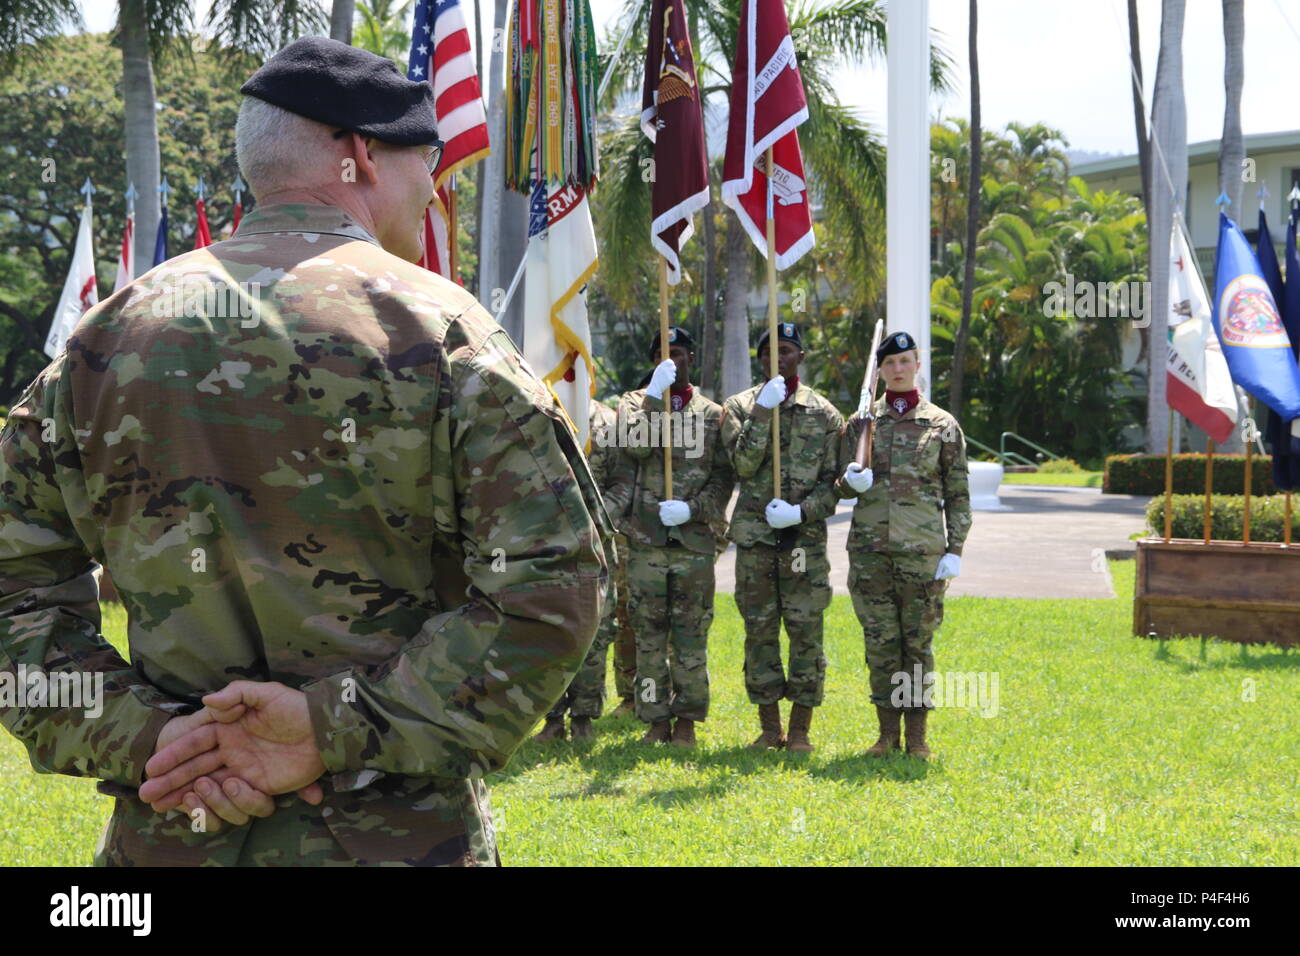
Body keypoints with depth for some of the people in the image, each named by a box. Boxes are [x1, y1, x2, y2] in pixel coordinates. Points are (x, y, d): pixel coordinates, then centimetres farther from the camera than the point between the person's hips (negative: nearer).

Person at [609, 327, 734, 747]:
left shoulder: (712, 414, 11)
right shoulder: (635, 402, 9)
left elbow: (724, 476, 7)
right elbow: (635, 445, -12)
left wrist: (693, 508, -9)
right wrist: (655, 393, -15)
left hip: (695, 541, 0)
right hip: (645, 541, 0)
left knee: (691, 635, 2)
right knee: (649, 634, 3)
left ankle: (686, 720, 10)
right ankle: (657, 720, 10)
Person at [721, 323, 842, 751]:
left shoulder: (824, 413, 6)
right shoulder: (740, 407, 6)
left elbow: (833, 481, 4)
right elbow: (744, 464, -9)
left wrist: (802, 511, -12)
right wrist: (763, 412, -15)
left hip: (806, 536, 0)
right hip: (755, 537, 1)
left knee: (806, 632, -1)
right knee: (760, 632, 4)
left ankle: (800, 728, 7)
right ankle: (769, 727, 12)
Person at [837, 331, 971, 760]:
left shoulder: (943, 425, 5)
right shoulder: (860, 423, 9)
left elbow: (958, 495, 5)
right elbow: (843, 486, 12)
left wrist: (955, 550, -3)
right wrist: (851, 482, -12)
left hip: (922, 551, -2)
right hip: (870, 548, 2)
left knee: (919, 643, 2)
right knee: (880, 642, 4)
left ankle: (917, 733, 10)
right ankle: (887, 732, 13)